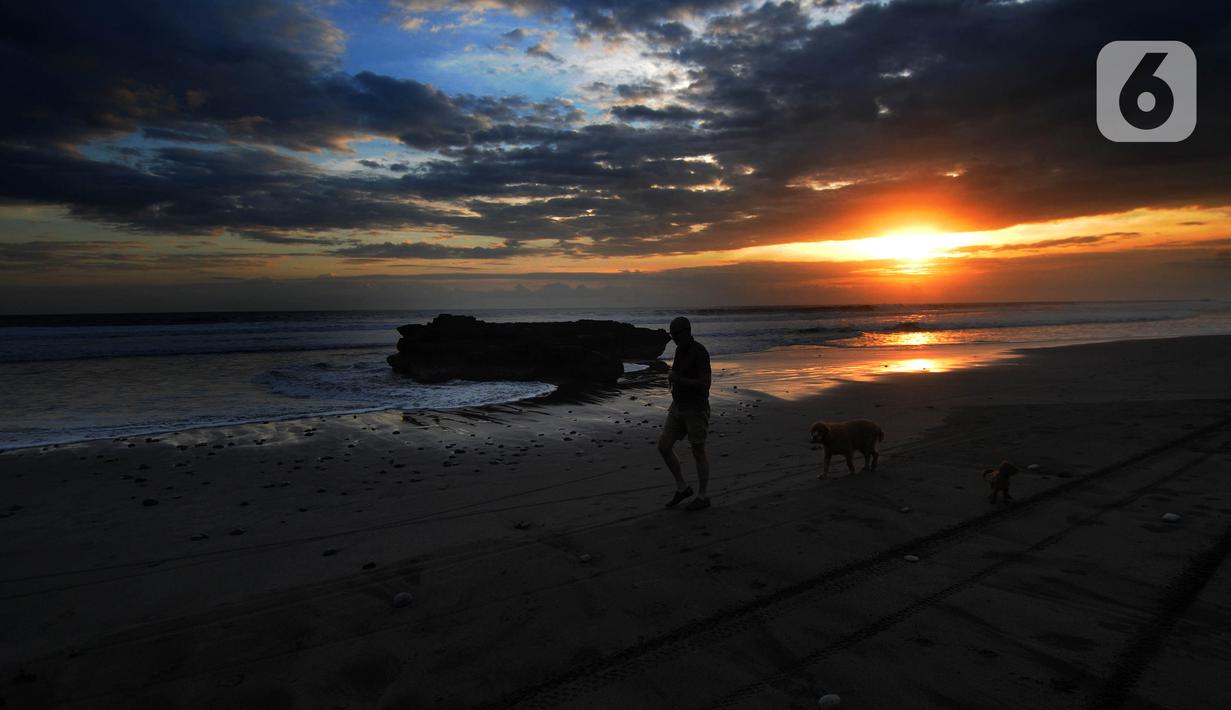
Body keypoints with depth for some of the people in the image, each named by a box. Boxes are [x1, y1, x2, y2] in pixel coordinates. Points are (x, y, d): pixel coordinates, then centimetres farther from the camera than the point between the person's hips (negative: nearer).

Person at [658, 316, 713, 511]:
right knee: (663, 447, 2)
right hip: (679, 407, 8)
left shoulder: (700, 352, -18)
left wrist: (677, 379, -22)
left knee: (698, 453, 3)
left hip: (696, 409, -8)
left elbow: (705, 384, -23)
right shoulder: (680, 350, 10)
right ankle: (682, 488, 19)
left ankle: (703, 497, 19)